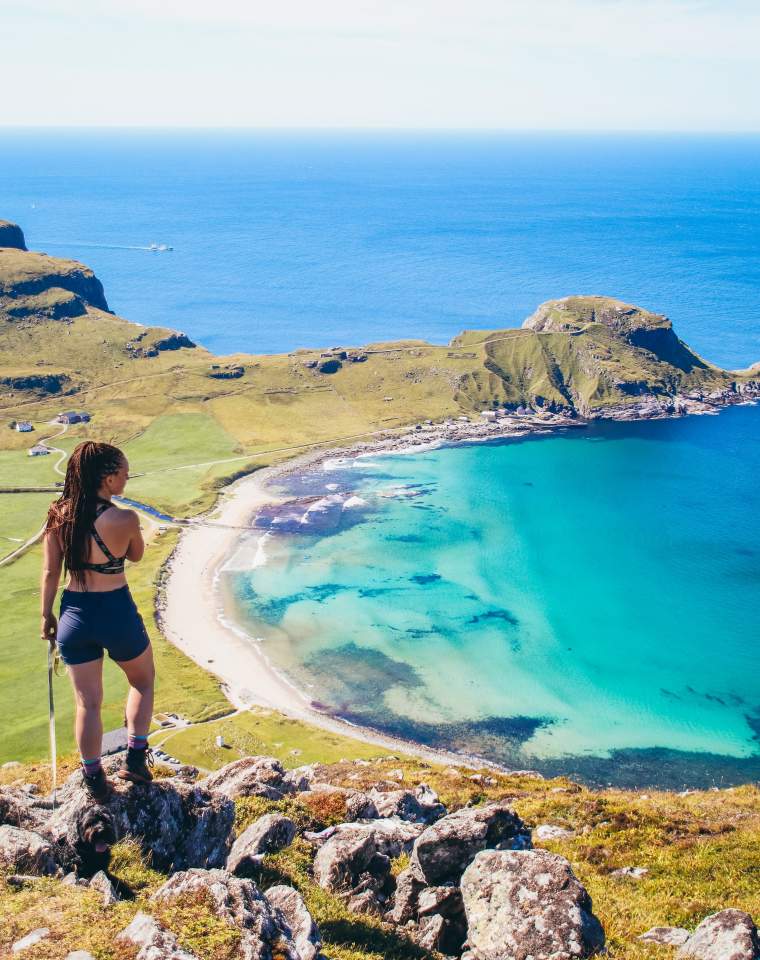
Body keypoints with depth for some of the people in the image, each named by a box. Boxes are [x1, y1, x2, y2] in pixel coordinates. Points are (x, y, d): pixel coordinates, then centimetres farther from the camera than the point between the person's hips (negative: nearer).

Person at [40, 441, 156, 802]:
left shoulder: (58, 515, -7)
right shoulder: (124, 519, -18)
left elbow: (50, 572, -1)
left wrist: (46, 616, 10)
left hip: (74, 614, 3)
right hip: (117, 613, -3)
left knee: (87, 702, 15)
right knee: (142, 681, 25)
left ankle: (94, 780, 25)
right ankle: (135, 758, 23)